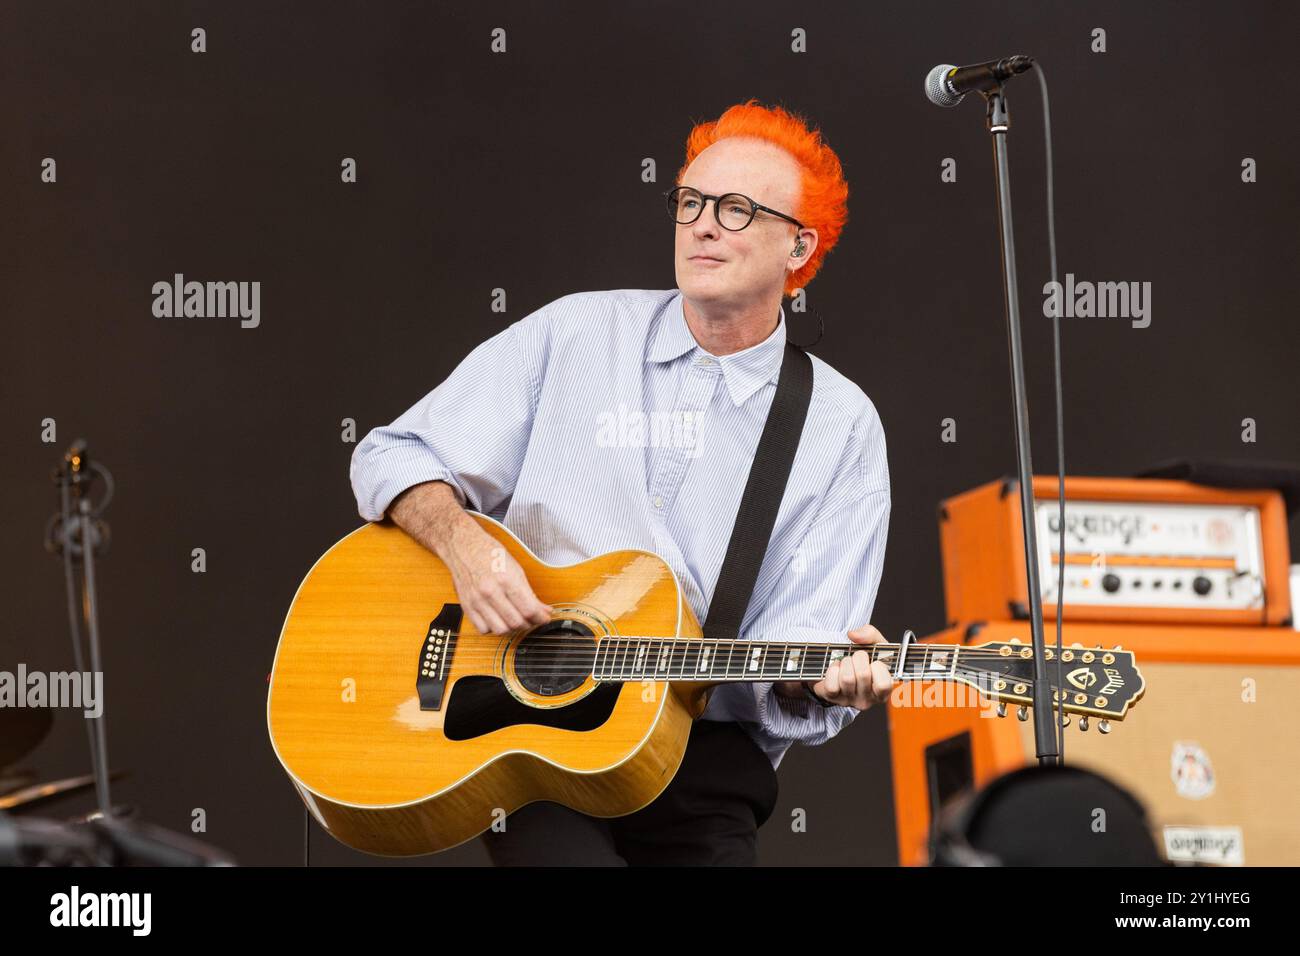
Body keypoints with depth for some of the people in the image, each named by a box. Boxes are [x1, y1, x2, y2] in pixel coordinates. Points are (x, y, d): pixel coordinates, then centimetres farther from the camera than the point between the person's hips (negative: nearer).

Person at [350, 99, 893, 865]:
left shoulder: (842, 426, 7)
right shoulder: (572, 335, 9)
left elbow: (791, 687, 1)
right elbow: (394, 457, 10)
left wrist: (828, 677, -22)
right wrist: (461, 541, -10)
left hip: (701, 750, 1)